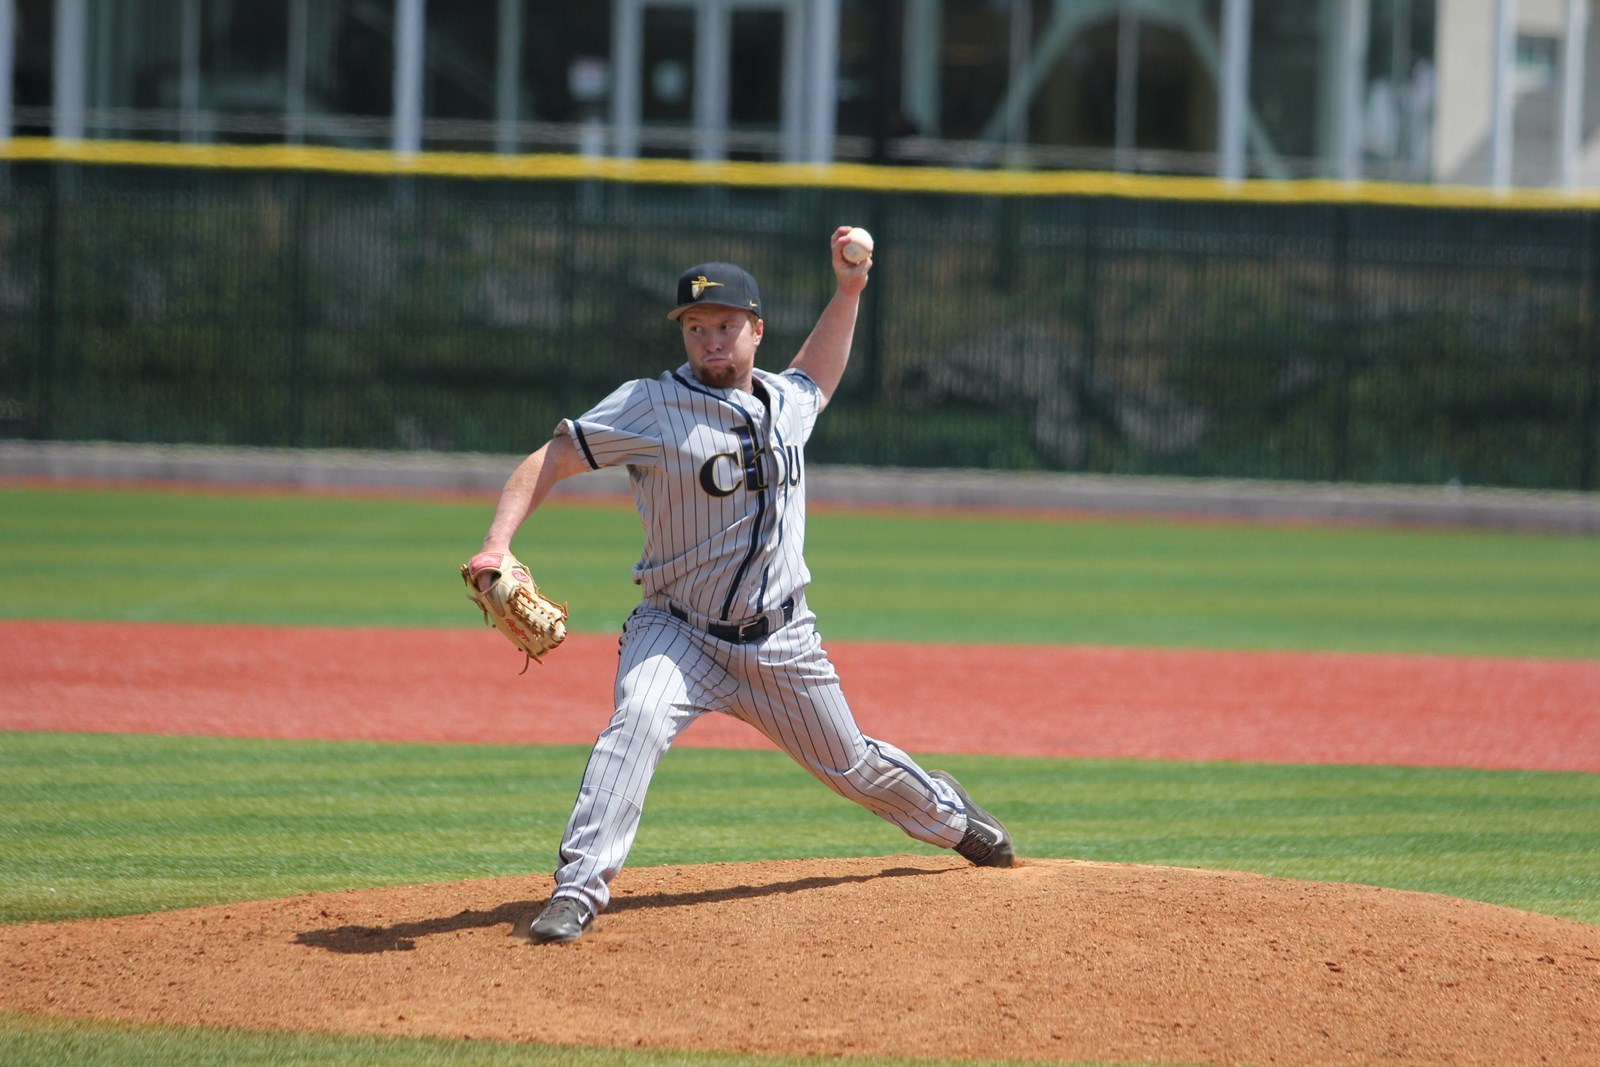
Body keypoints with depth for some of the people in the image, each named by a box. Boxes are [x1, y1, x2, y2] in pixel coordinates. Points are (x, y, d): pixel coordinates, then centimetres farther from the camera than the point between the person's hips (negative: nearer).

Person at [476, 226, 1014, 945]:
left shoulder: (785, 402, 5)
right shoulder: (649, 407, -12)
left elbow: (813, 379, 31)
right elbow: (552, 459, -14)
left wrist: (847, 292, 23)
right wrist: (497, 547, -27)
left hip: (781, 641, 4)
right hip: (679, 633, -4)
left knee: (851, 765, 16)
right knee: (638, 721, -33)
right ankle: (579, 889, -35)